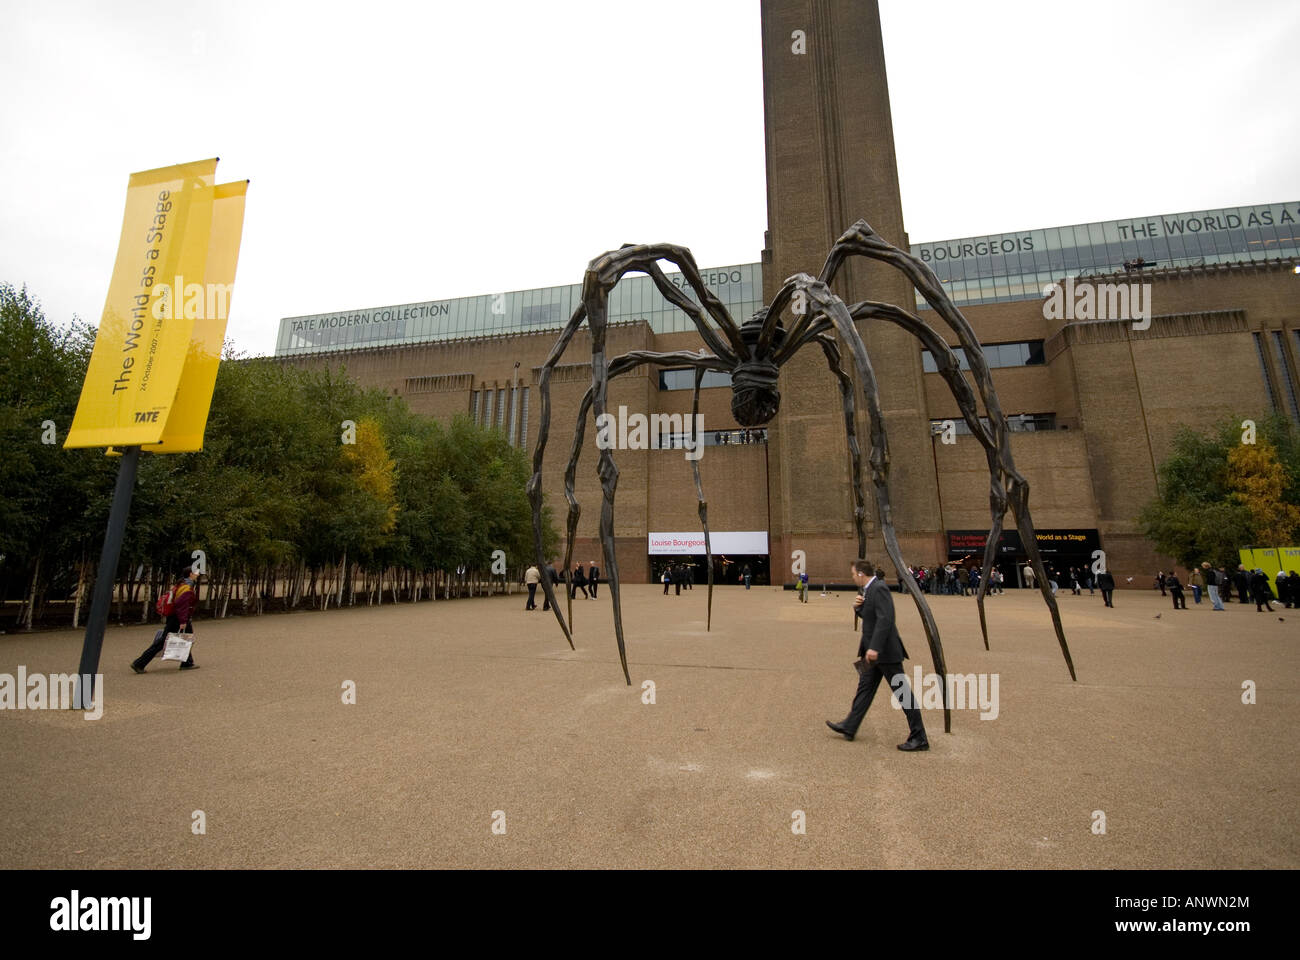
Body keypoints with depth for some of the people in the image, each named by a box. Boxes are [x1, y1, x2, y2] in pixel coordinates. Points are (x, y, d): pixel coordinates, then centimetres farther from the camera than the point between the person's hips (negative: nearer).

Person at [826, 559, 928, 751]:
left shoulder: (879, 588, -20)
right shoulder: (866, 589, 10)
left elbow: (885, 619, -28)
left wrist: (874, 648, -31)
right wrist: (857, 606, -1)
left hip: (885, 651, -10)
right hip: (874, 650, 10)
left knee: (902, 692, 0)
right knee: (865, 687, 15)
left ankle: (919, 738, 11)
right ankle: (849, 727, 24)